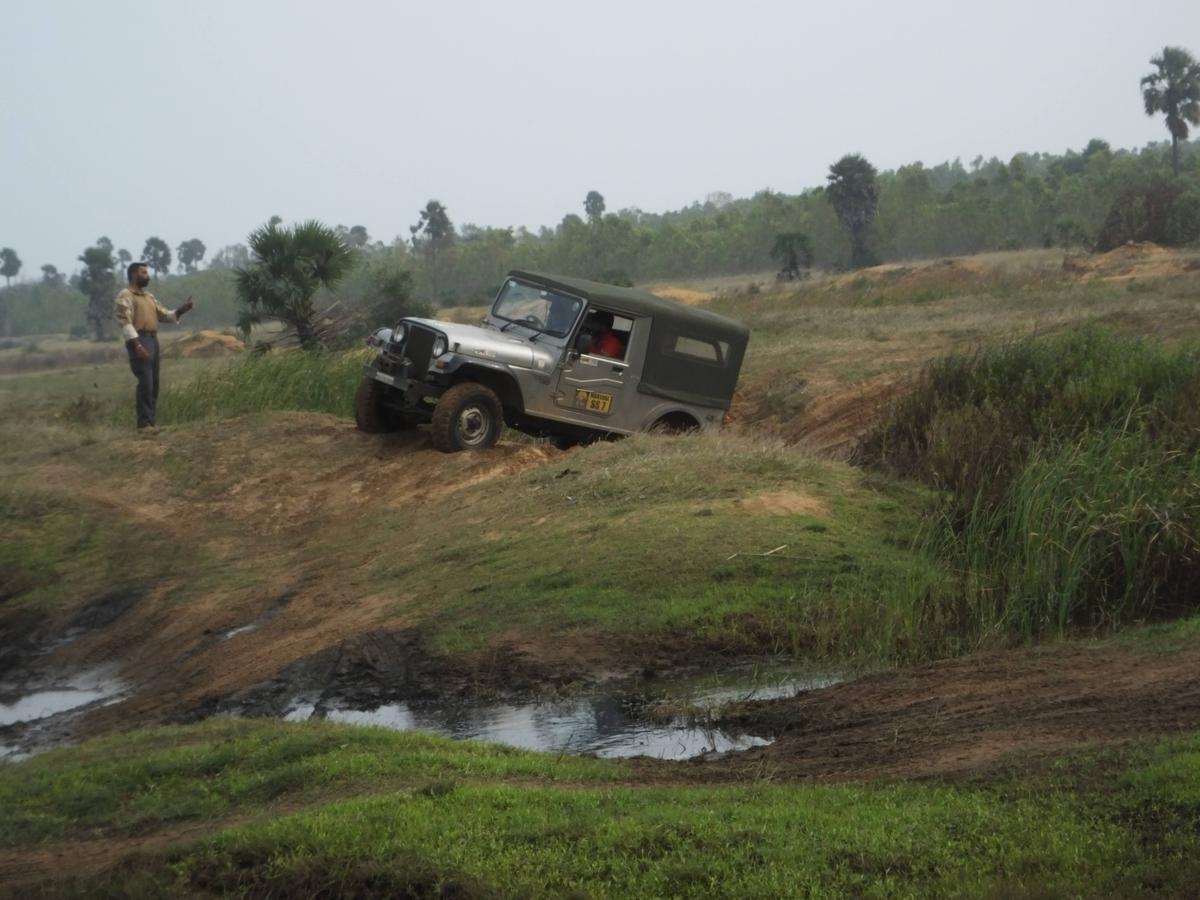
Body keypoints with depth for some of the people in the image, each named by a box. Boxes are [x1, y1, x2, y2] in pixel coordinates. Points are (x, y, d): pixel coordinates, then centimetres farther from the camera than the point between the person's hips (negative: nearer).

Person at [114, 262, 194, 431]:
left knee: (153, 384, 8)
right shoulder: (125, 296, -4)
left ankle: (150, 421, 12)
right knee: (145, 383, -13)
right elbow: (125, 322, -14)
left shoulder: (149, 296, 21)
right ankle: (144, 423, -12)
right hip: (139, 340, -8)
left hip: (153, 340, 8)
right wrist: (137, 345, -23)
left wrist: (181, 310, -1)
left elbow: (164, 315, 17)